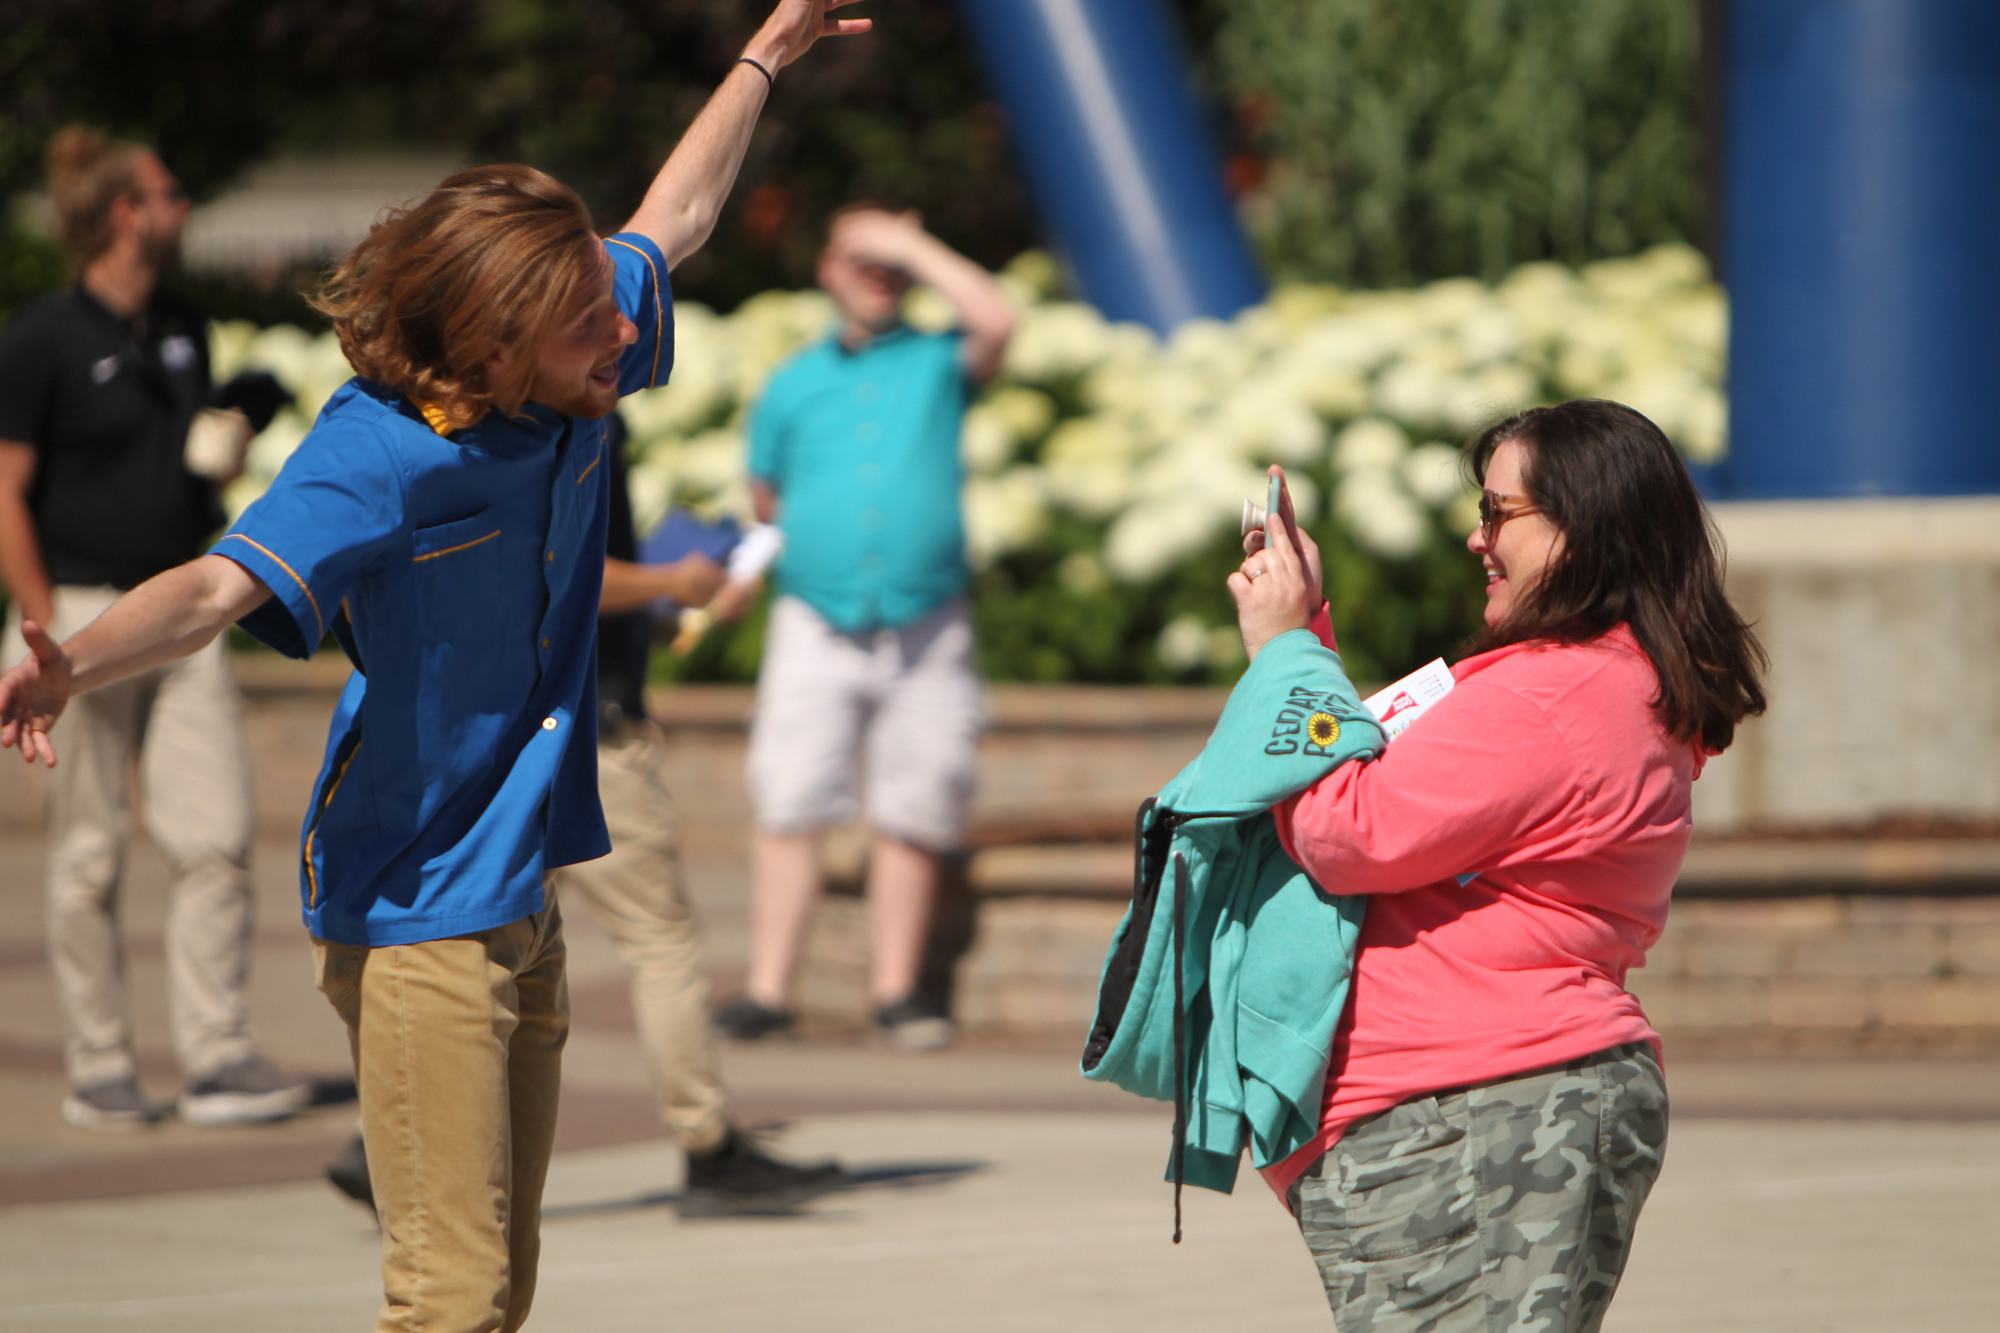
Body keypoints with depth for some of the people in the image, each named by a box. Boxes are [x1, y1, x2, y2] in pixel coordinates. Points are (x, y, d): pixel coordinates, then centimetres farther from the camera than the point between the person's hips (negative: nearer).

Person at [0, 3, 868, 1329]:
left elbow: (674, 219, 19)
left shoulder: (573, 378, 0)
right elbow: (221, 586, -35)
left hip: (522, 896, 8)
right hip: (415, 913, -8)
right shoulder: (381, 449, -22)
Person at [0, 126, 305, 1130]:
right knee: (91, 856, 0)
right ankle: (97, 1070, 8)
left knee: (215, 839, -3)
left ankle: (217, 1059, 0)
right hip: (82, 607, -6)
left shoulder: (183, 334, 14)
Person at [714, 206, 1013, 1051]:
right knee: (789, 806, -8)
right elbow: (765, 499, 23)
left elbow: (995, 321, -11)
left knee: (913, 814, 0)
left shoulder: (938, 364, 10)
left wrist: (913, 246, -5)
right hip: (818, 624, 1)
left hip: (925, 630, -1)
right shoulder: (794, 383, 16)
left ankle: (896, 989, 9)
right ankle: (768, 990, -6)